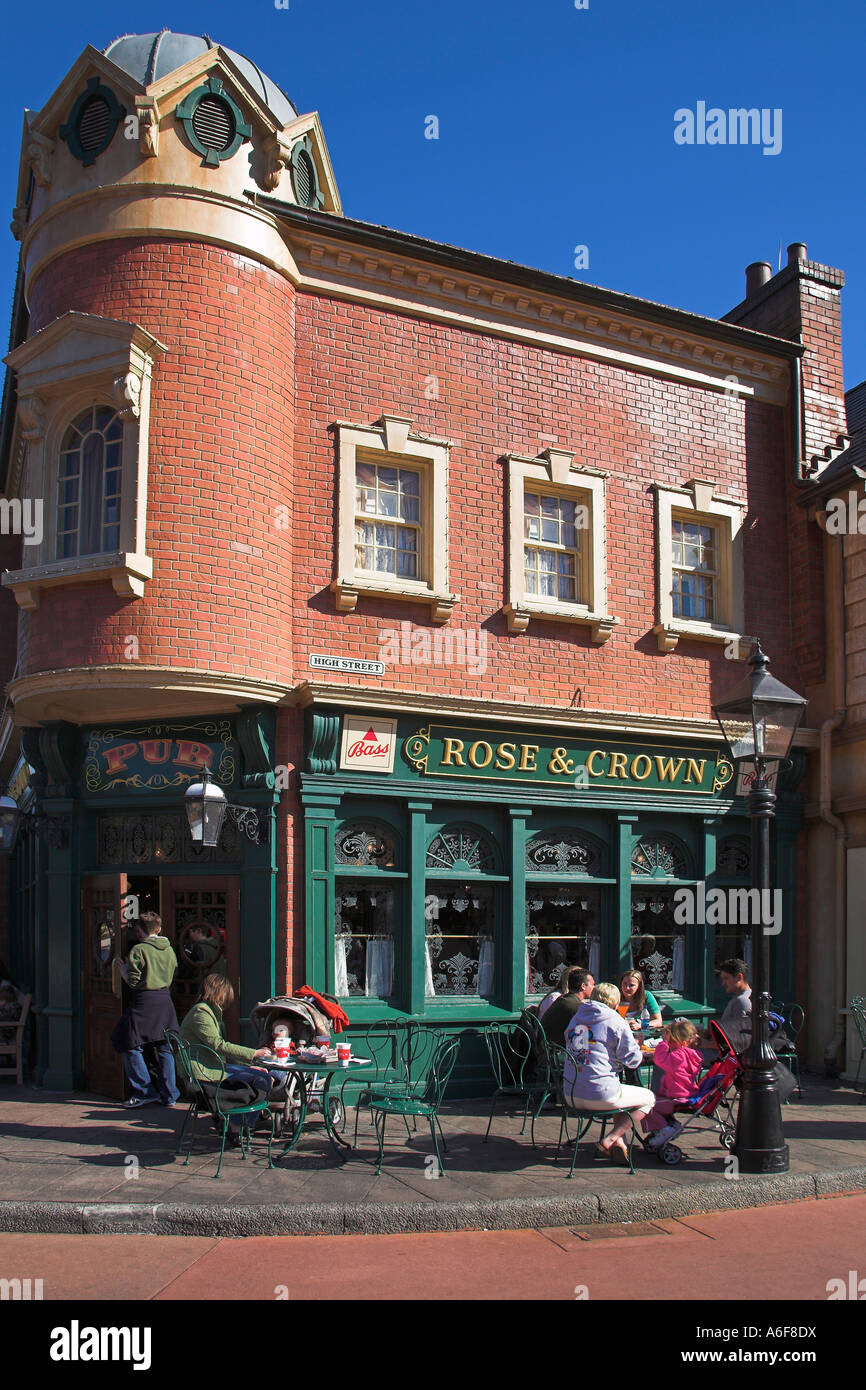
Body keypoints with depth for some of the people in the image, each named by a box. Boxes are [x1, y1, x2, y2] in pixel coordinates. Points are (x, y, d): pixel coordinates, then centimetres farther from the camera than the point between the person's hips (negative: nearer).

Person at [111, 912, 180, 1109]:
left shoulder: (139, 950, -11)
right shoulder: (169, 950, 7)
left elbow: (133, 981, -12)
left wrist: (122, 968, 4)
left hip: (143, 1001, -6)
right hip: (165, 999, 6)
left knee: (130, 1046, 4)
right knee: (164, 1048, 11)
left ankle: (146, 1092, 2)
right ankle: (168, 1095, 13)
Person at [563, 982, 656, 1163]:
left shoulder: (575, 1019, 12)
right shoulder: (615, 1021, -6)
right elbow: (632, 1060, -5)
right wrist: (636, 1044, 17)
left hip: (570, 1096, 7)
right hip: (600, 1096, -7)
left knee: (620, 1093, 35)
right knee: (648, 1098, 17)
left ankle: (618, 1142, 20)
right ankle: (609, 1141, 4)